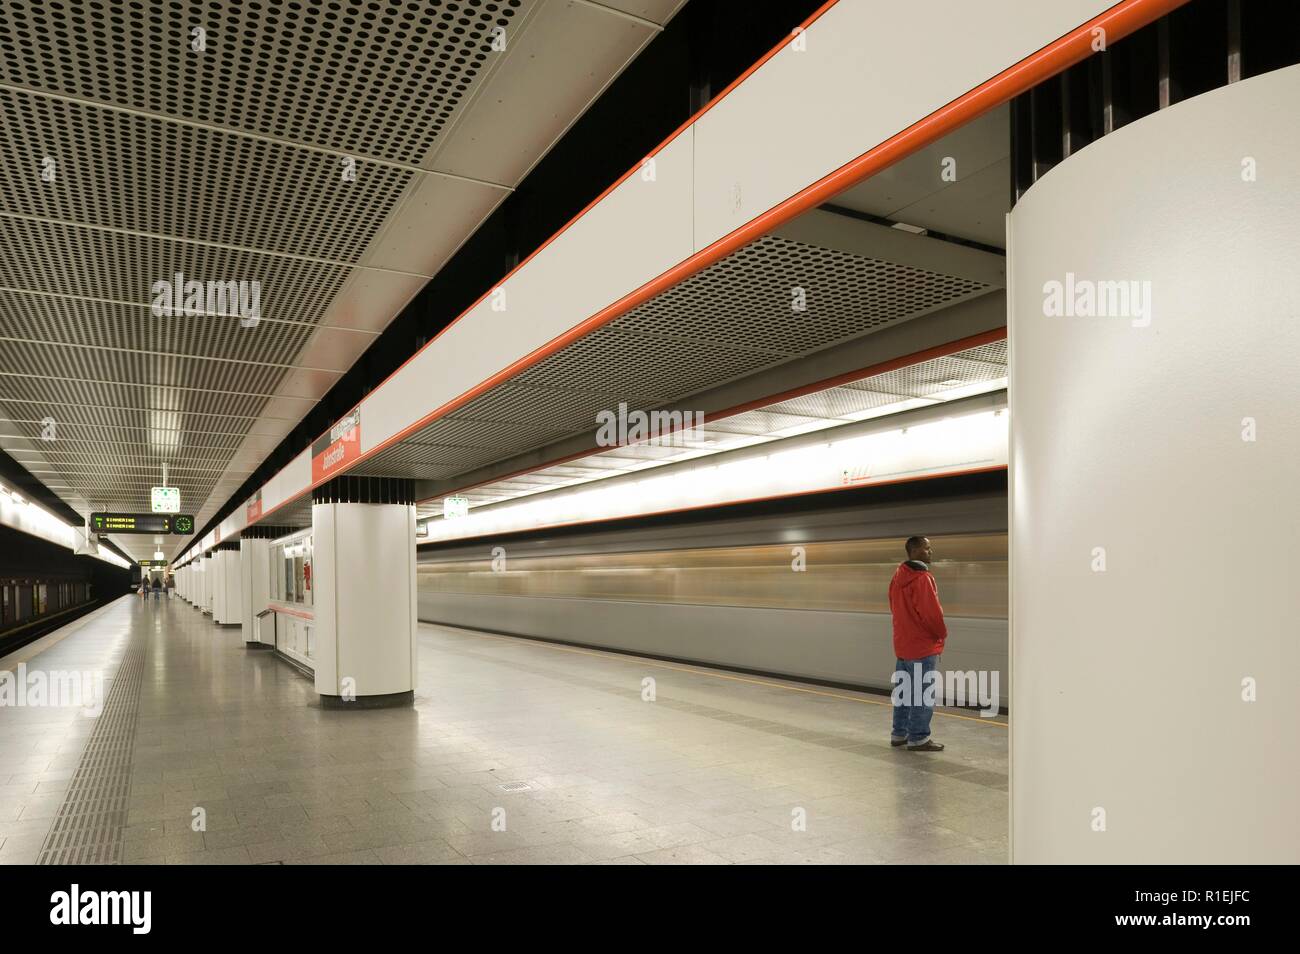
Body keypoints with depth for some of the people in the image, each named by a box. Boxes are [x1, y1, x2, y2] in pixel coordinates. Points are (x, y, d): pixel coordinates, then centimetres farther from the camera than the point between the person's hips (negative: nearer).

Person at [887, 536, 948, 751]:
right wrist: (942, 633, -3)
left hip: (902, 644, 9)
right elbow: (932, 612, -19)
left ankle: (899, 733, 23)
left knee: (903, 691, 15)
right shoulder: (923, 578, -19)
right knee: (923, 694, -1)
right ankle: (918, 738, 4)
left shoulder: (898, 576, 9)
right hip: (923, 646, -9)